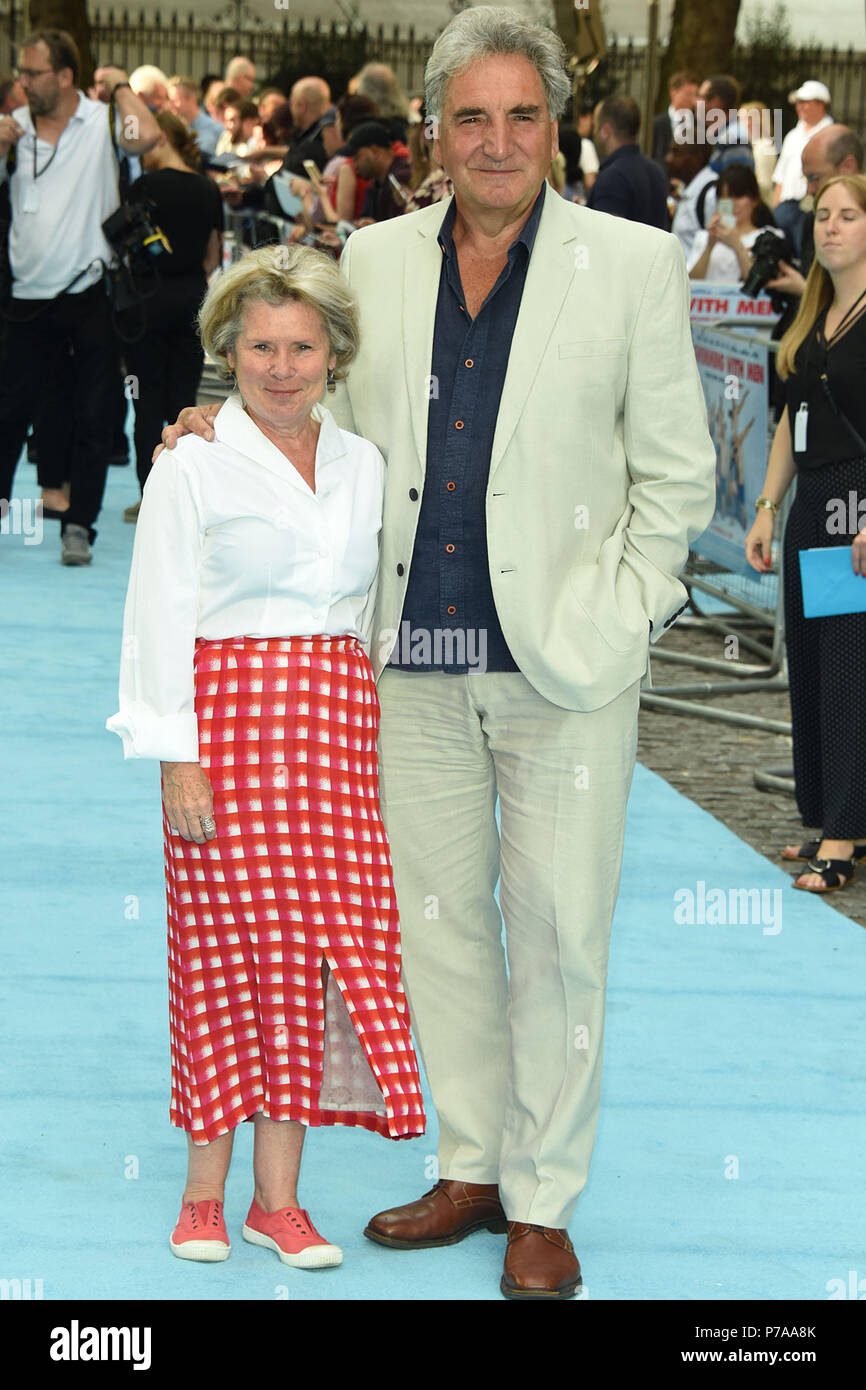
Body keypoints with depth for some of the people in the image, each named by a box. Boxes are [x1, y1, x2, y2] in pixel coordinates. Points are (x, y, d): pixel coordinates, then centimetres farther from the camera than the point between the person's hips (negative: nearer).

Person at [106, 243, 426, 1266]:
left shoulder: (363, 464, 12)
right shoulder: (193, 466, -1)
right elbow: (162, 618, -4)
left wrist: (382, 736, 10)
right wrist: (177, 756, -11)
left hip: (337, 728, 4)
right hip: (231, 721, -4)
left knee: (315, 950, 2)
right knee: (227, 948, 0)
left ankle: (278, 1198, 9)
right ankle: (203, 1191, 11)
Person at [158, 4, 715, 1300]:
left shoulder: (633, 263, -1)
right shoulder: (375, 259, 7)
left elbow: (674, 472, 2)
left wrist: (622, 613, -6)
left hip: (561, 660, -3)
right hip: (414, 657, 3)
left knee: (557, 933, 3)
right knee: (438, 918, 12)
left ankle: (543, 1203, 15)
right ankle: (471, 1169, 26)